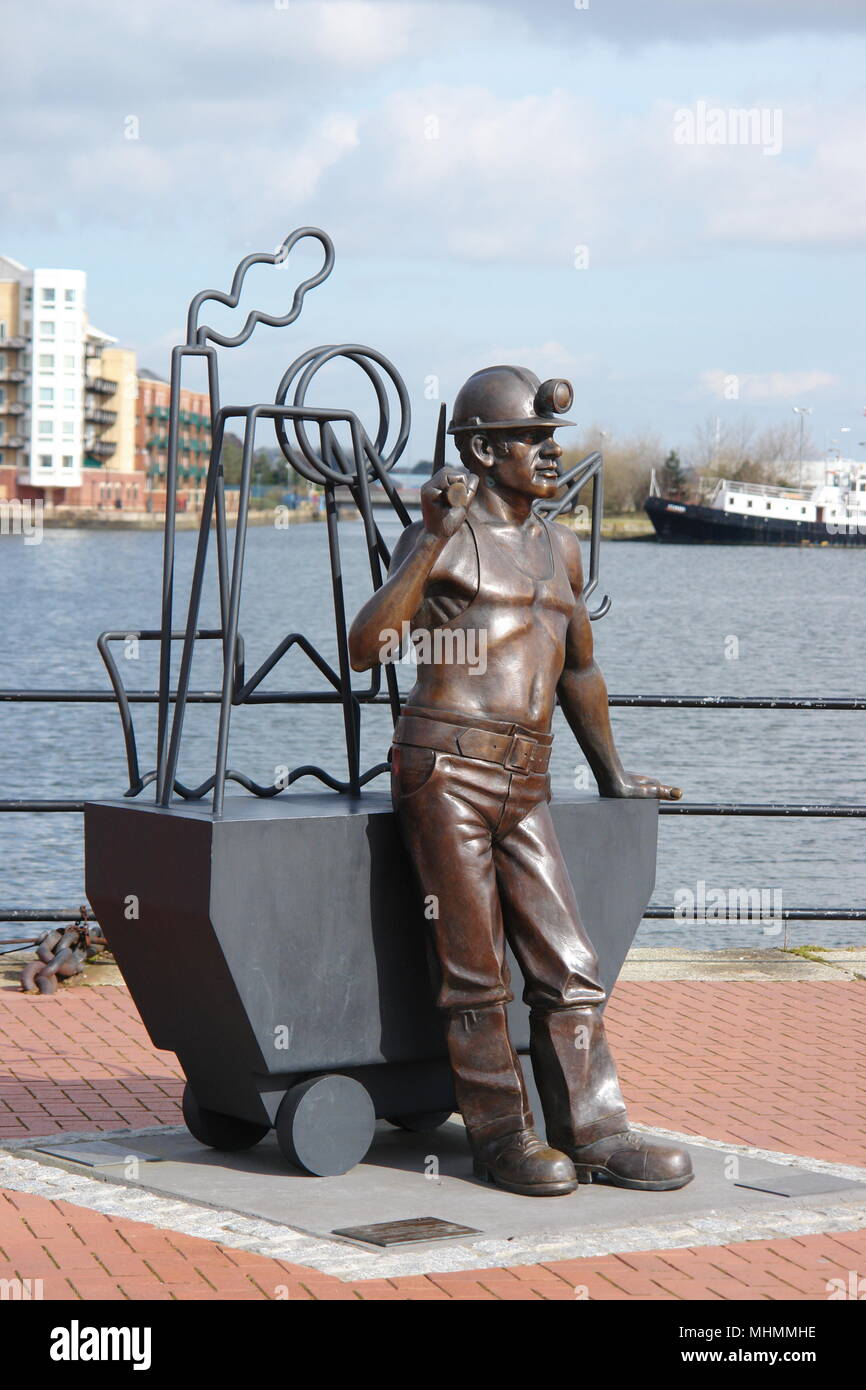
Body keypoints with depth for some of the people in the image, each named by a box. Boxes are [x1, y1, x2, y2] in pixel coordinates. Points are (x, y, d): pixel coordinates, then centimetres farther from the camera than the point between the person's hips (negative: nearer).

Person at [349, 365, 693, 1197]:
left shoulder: (558, 547, 18)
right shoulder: (441, 538, -2)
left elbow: (578, 667, 31)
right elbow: (366, 646, -15)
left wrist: (612, 774, 37)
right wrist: (432, 541, -22)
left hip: (525, 785, 6)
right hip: (445, 768, -6)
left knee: (568, 968, 3)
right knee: (474, 969, -2)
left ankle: (594, 1133, 9)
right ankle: (501, 1136, 7)